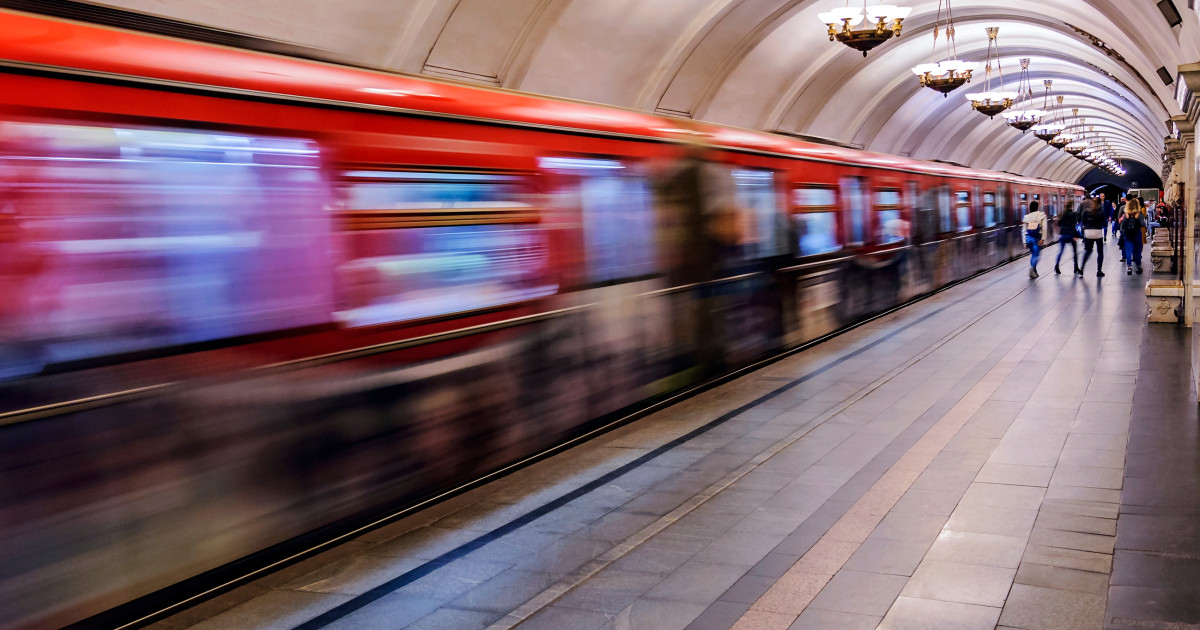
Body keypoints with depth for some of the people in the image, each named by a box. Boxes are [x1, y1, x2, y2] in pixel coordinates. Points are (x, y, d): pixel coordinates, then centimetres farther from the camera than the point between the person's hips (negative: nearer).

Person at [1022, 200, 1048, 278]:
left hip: (1029, 238, 4)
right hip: (1037, 238, -4)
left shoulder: (1026, 217, 7)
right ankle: (1032, 268, -24)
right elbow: (1044, 228, -12)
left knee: (1033, 254, 18)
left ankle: (1034, 271, 22)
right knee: (1036, 255, -1)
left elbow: (1024, 230, 7)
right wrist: (1042, 239, -14)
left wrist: (1025, 242, 10)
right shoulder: (1041, 215, -3)